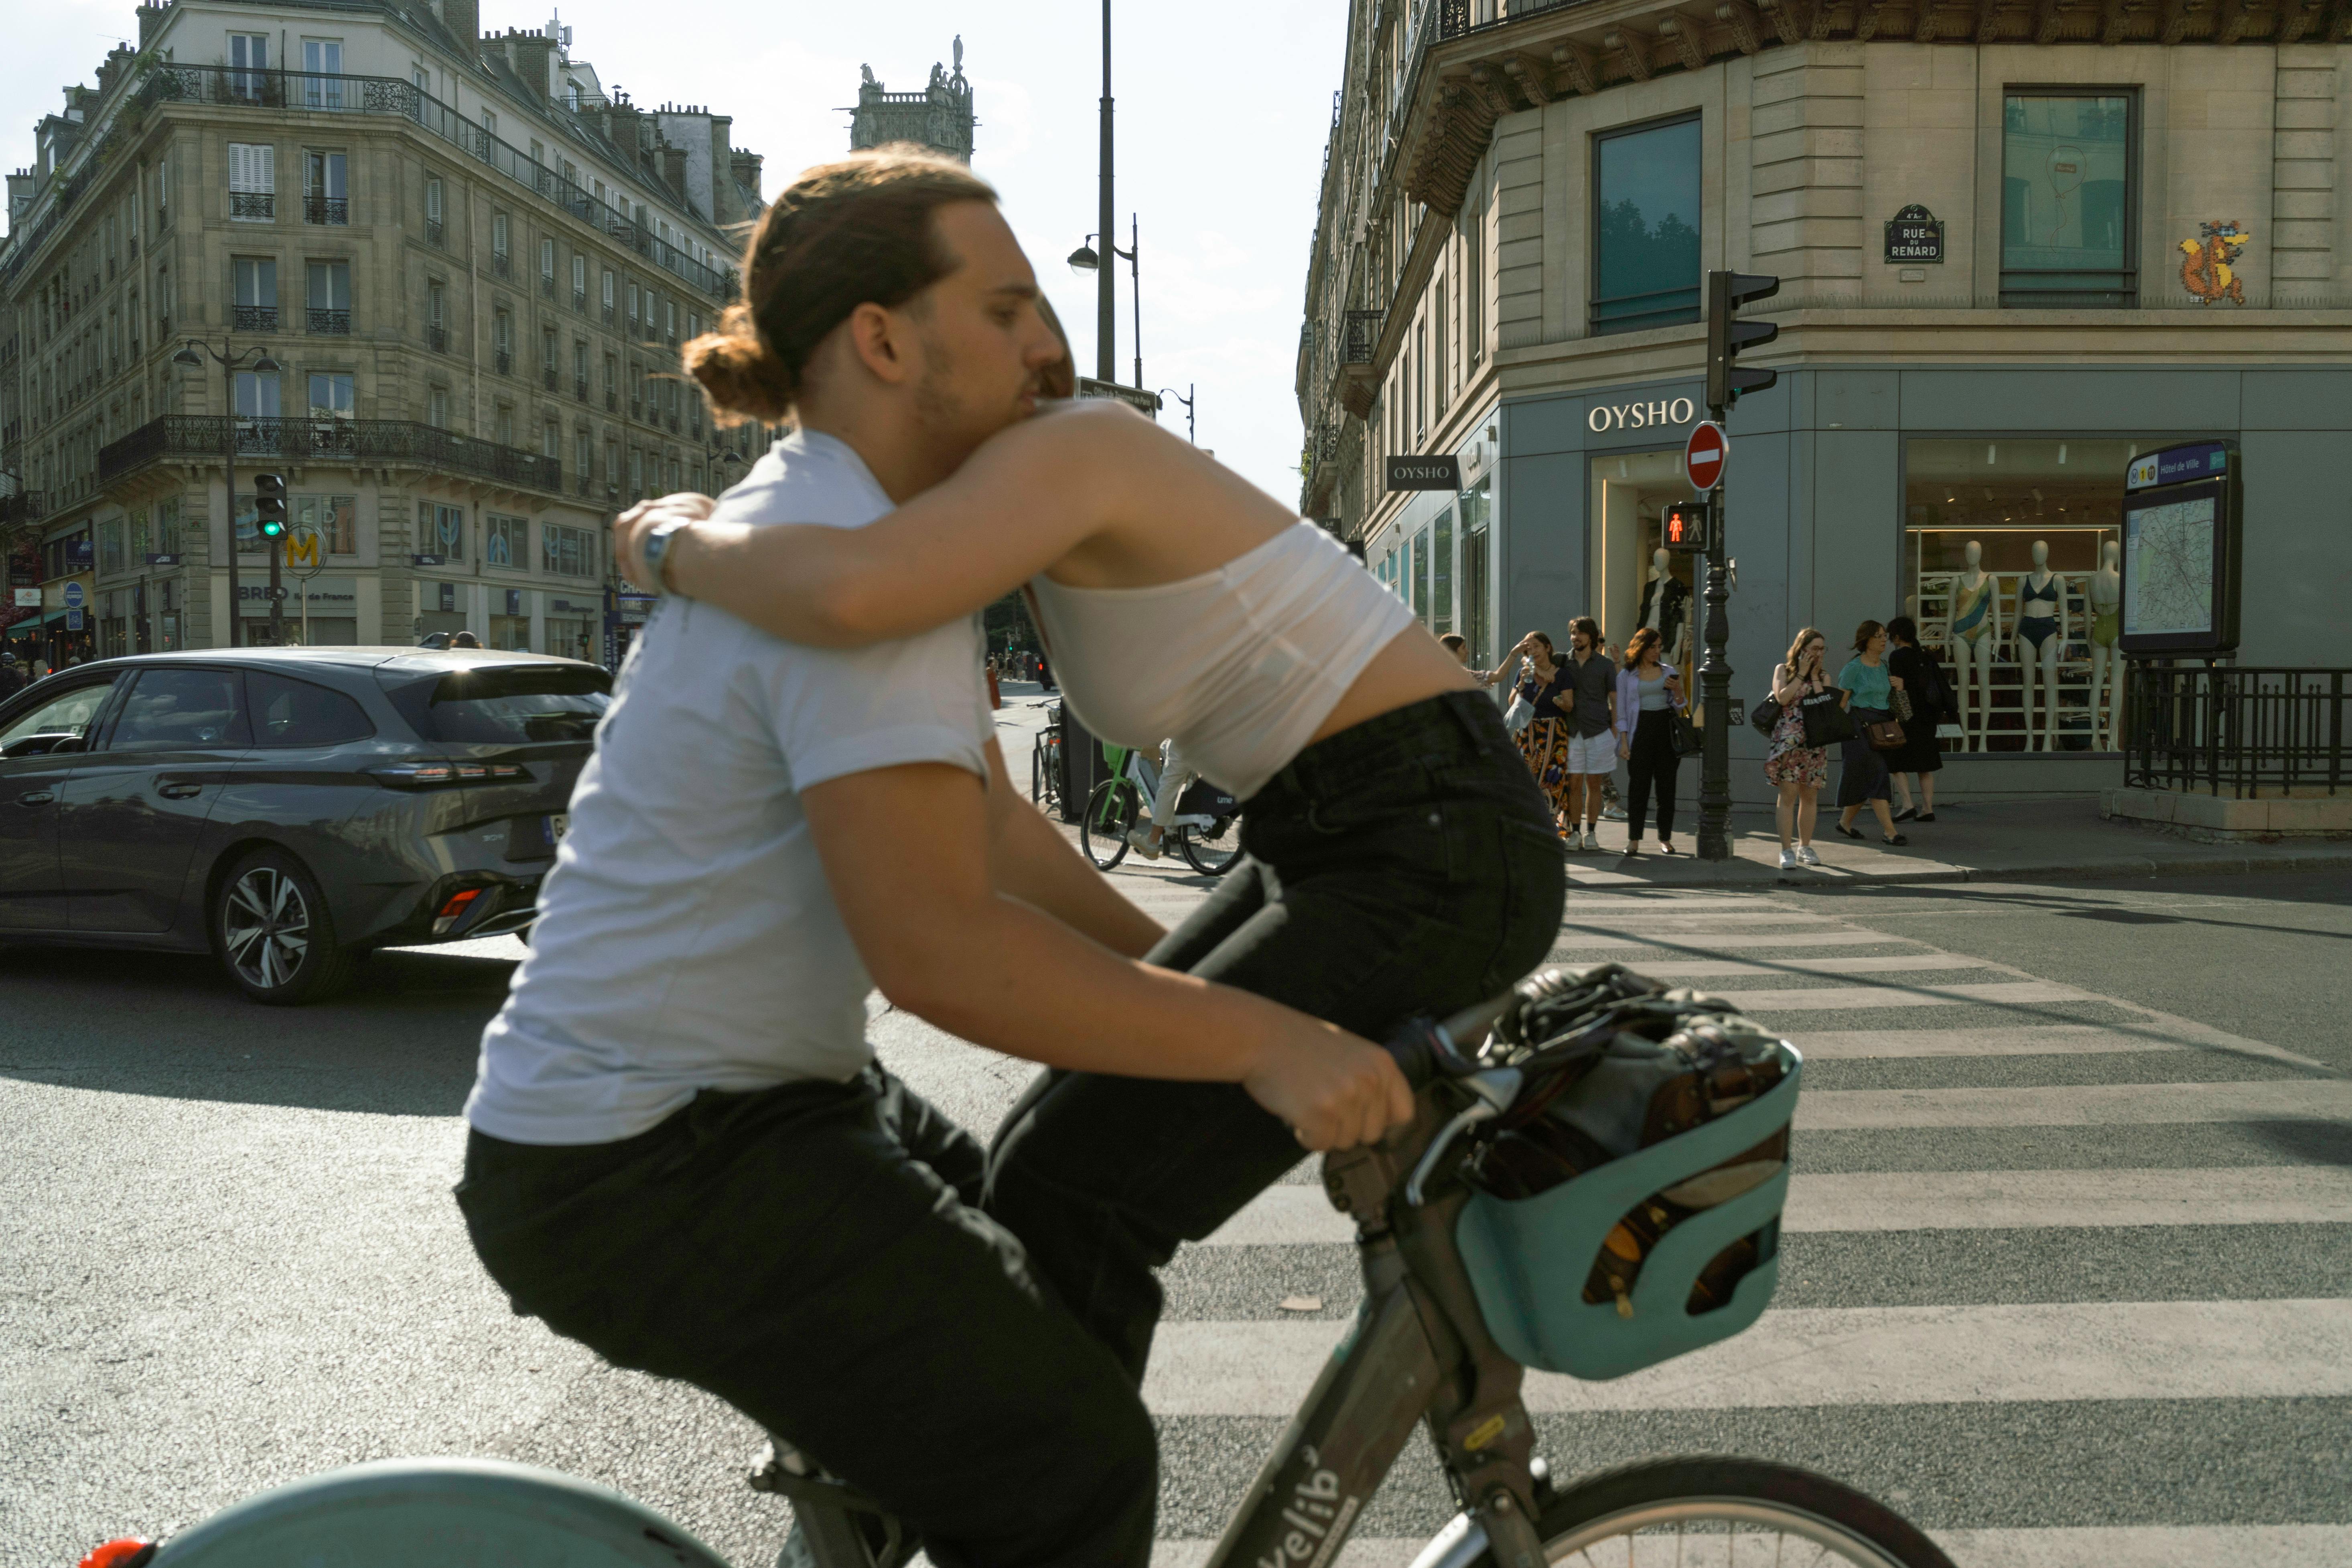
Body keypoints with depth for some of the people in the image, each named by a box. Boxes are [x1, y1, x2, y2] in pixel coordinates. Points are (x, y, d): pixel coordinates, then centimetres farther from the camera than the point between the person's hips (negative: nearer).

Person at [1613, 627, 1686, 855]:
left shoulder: (1669, 672, 10)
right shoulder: (1627, 675, 3)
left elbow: (1679, 707, 14)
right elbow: (1621, 711, 3)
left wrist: (1678, 692, -7)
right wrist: (1624, 742, -5)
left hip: (1666, 729, 2)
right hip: (1640, 730, -2)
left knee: (1666, 785, 3)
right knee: (1638, 786, -3)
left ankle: (1665, 838, 10)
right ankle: (1634, 839, 3)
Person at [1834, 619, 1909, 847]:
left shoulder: (1884, 666, 13)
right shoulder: (1854, 667, -8)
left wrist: (1899, 687, 3)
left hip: (1883, 725, 7)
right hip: (1861, 724, -7)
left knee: (1867, 779, 9)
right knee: (1877, 775, -12)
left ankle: (1846, 822, 23)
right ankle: (1889, 830, -14)